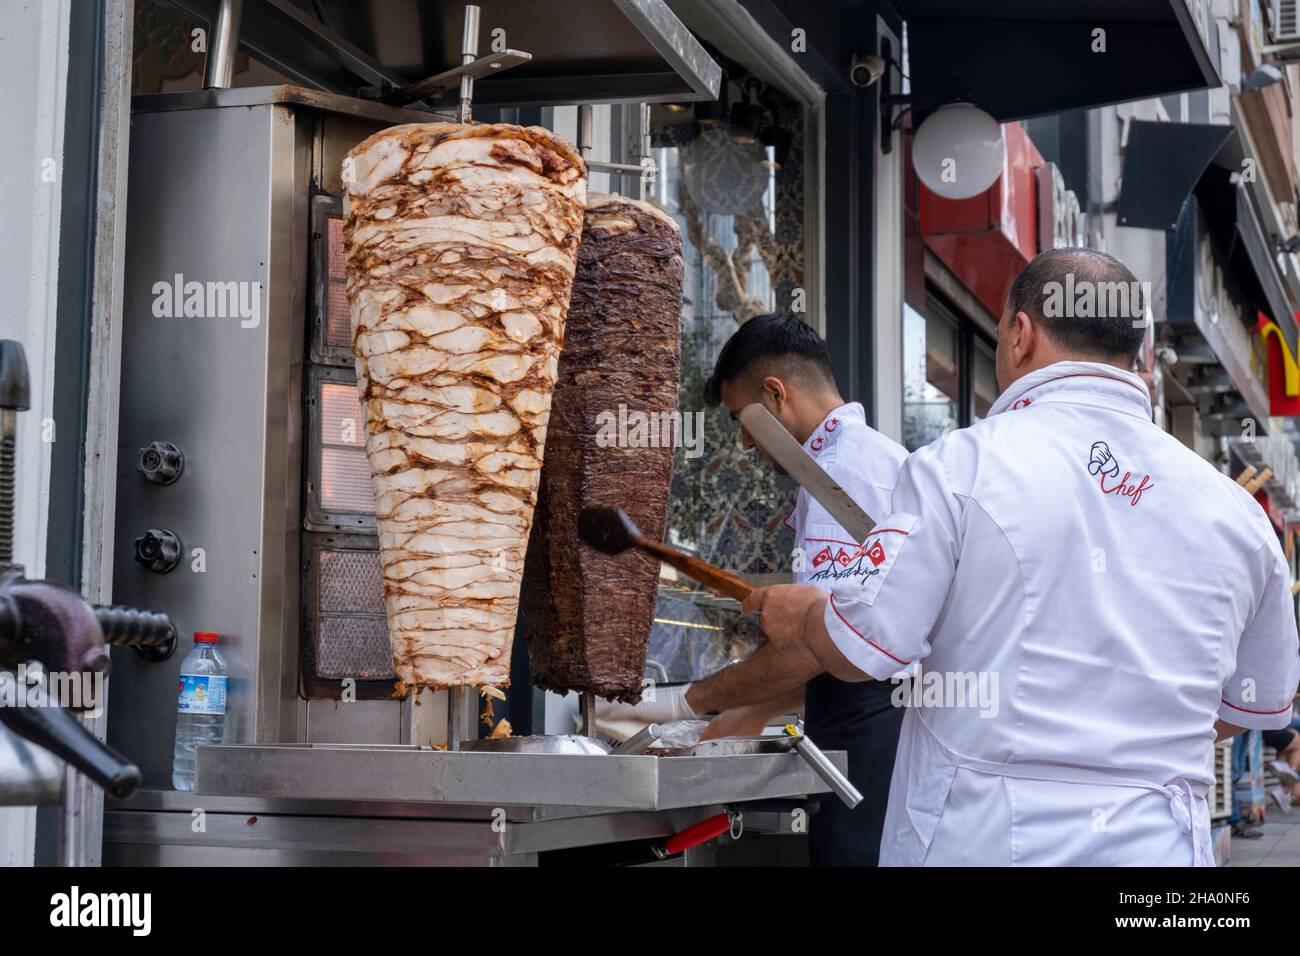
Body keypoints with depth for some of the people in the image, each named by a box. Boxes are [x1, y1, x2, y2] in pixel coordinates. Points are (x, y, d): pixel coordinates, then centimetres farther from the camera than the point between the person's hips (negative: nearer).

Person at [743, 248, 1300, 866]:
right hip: (1158, 847, 3)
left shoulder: (963, 465, -10)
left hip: (977, 838, -3)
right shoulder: (1236, 510, 4)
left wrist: (797, 616, 11)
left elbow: (860, 649, -11)